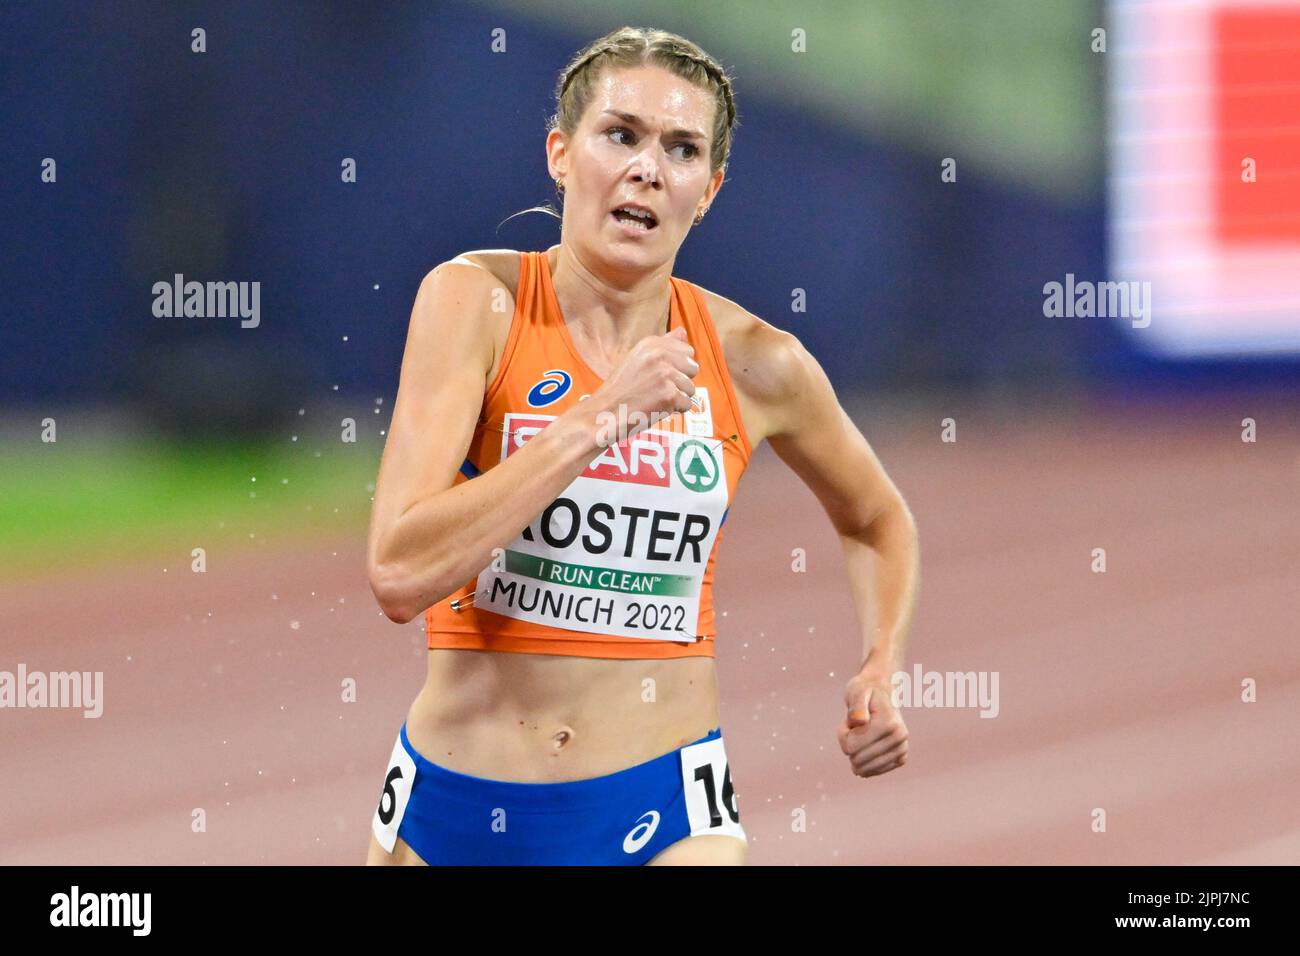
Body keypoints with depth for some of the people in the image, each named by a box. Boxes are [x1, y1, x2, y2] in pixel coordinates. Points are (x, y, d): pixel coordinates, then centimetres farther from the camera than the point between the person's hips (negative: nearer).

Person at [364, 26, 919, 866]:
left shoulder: (754, 364, -1)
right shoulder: (479, 301, -8)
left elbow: (878, 522, 22)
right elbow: (399, 574, -20)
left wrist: (882, 671, 4)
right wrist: (600, 420, -21)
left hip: (664, 811, 0)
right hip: (457, 798, 0)